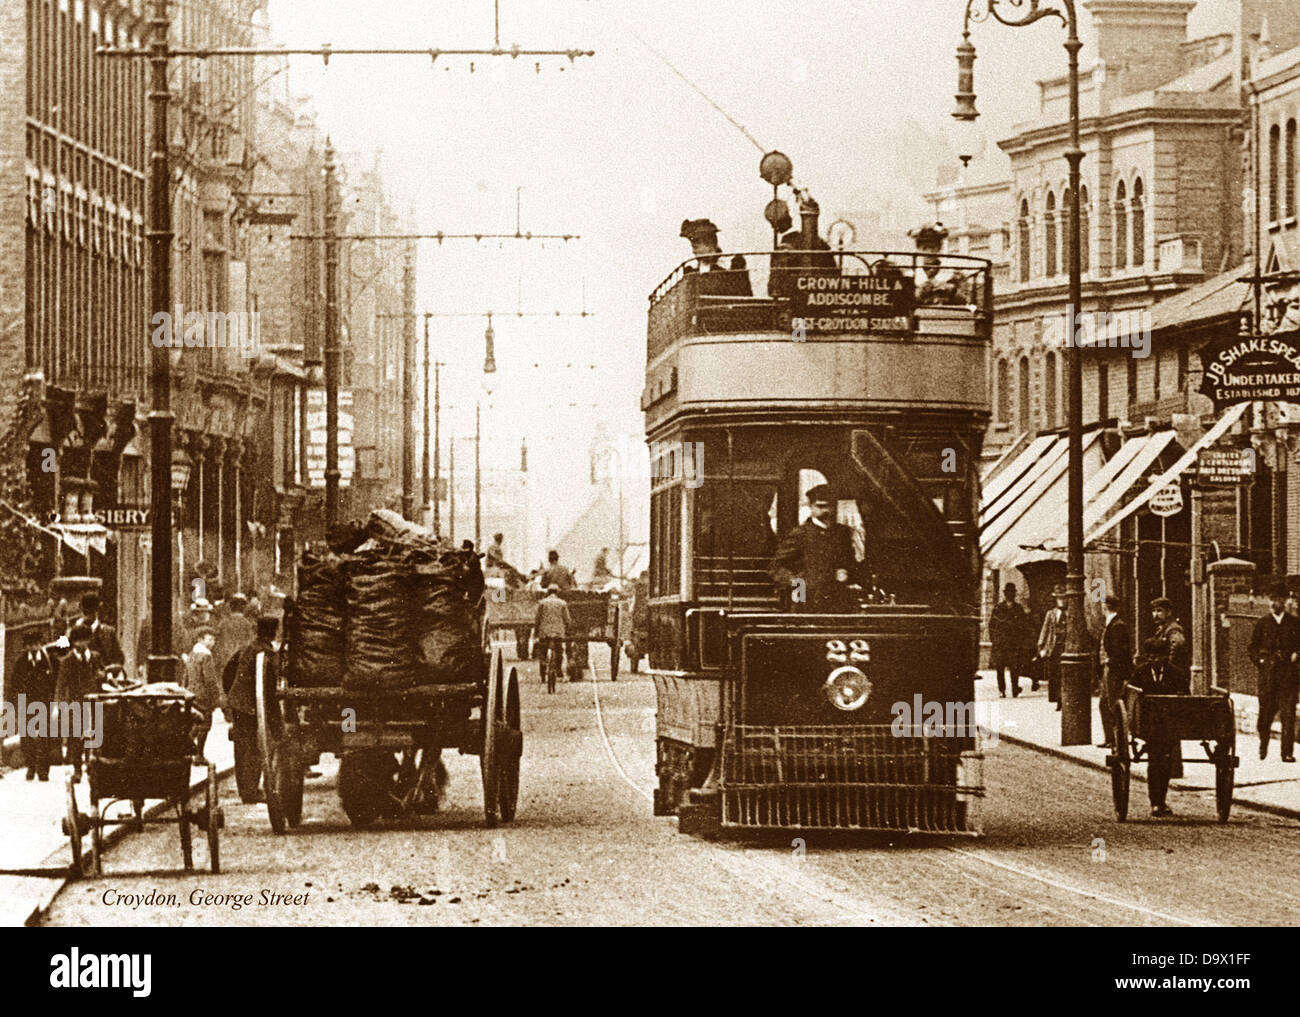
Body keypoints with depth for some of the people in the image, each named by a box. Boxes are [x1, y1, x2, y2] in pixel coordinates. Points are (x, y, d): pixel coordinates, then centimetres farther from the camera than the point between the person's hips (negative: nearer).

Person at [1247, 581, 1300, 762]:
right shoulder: (1262, 624, 9)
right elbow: (1251, 647, 13)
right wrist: (1260, 661, 0)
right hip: (1267, 674, 1)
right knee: (1266, 711, 2)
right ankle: (1263, 744, 27)